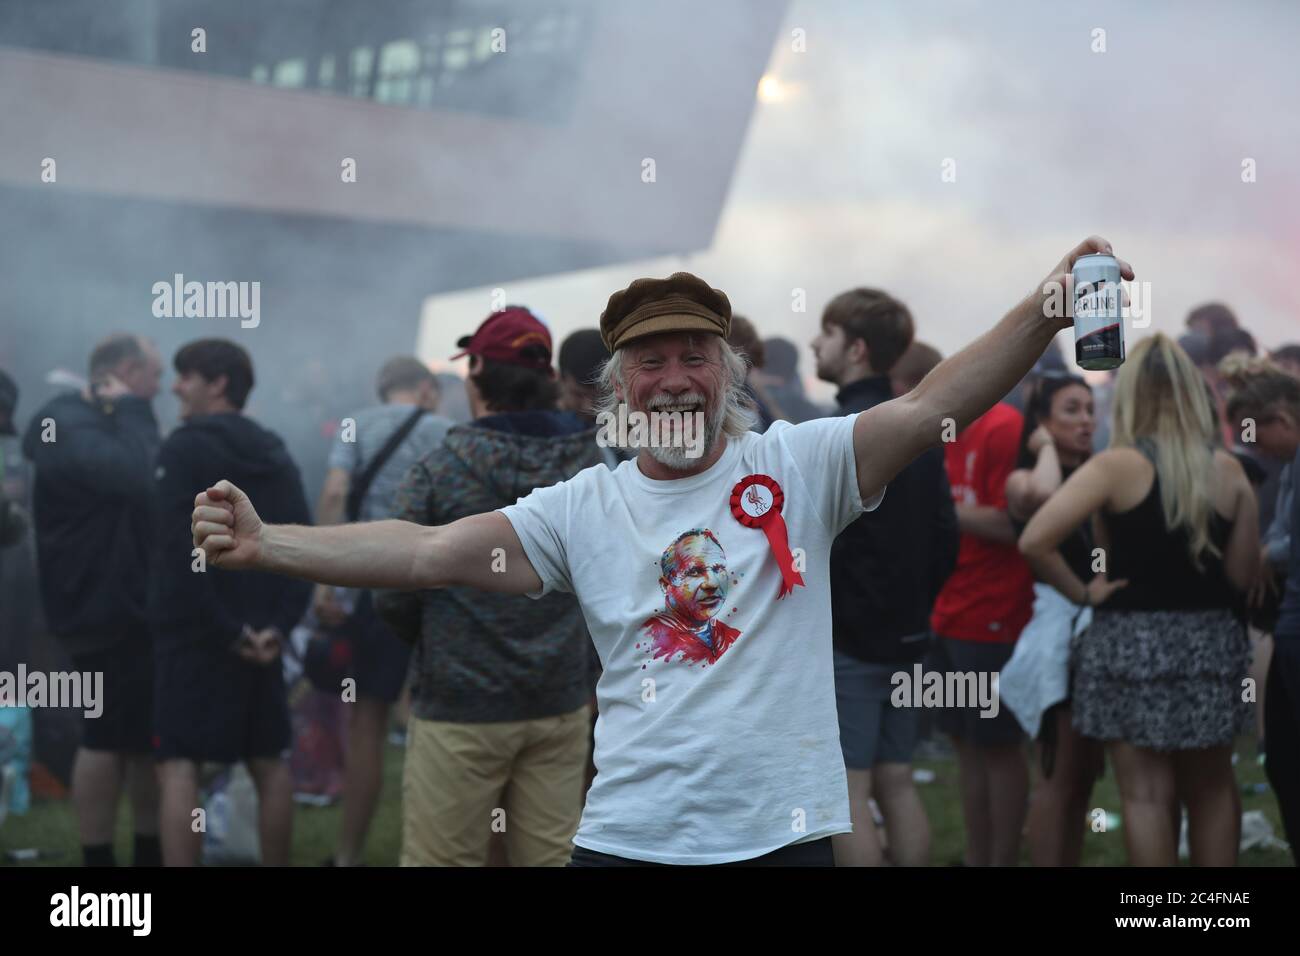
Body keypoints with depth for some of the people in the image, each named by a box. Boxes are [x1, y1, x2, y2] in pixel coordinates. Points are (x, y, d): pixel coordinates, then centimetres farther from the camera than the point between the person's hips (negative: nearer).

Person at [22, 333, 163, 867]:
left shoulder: (109, 425, 19)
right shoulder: (66, 427, -14)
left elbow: (141, 491, 15)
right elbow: (140, 479, -29)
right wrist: (131, 412, -18)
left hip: (136, 605, 10)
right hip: (105, 609, -10)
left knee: (150, 734, 12)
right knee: (108, 736, -4)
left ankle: (151, 853, 21)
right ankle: (98, 858, 3)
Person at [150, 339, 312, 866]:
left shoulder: (185, 447, -9)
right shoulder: (275, 453, 13)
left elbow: (181, 551, -18)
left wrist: (225, 628, -16)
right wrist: (280, 623, -4)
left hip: (194, 630, -7)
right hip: (258, 634, 7)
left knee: (178, 764, -7)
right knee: (269, 762, 12)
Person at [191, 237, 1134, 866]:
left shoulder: (798, 467, 1)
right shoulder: (582, 509, 6)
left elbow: (933, 405, -9)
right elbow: (426, 553, 2)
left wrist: (1045, 310, -23)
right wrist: (265, 545, -8)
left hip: (783, 833, -1)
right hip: (627, 837, 2)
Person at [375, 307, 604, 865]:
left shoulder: (439, 470, -9)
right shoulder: (589, 464, 1)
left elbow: (397, 599, -6)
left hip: (460, 710, -4)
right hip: (560, 708, 4)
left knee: (440, 860, 3)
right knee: (550, 858, 8)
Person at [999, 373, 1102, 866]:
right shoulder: (1023, 478, -2)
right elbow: (1043, 495, -26)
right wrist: (1046, 448, -10)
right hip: (1058, 626, -6)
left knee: (1085, 774, 10)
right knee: (1060, 775, -7)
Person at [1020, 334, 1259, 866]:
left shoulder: (1116, 466, -12)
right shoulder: (1228, 471, 0)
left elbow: (1034, 541, -21)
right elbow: (1244, 574, 3)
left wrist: (1080, 593, -8)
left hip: (1132, 644, -4)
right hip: (1210, 642, 4)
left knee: (1148, 794, 1)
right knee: (1212, 789, 16)